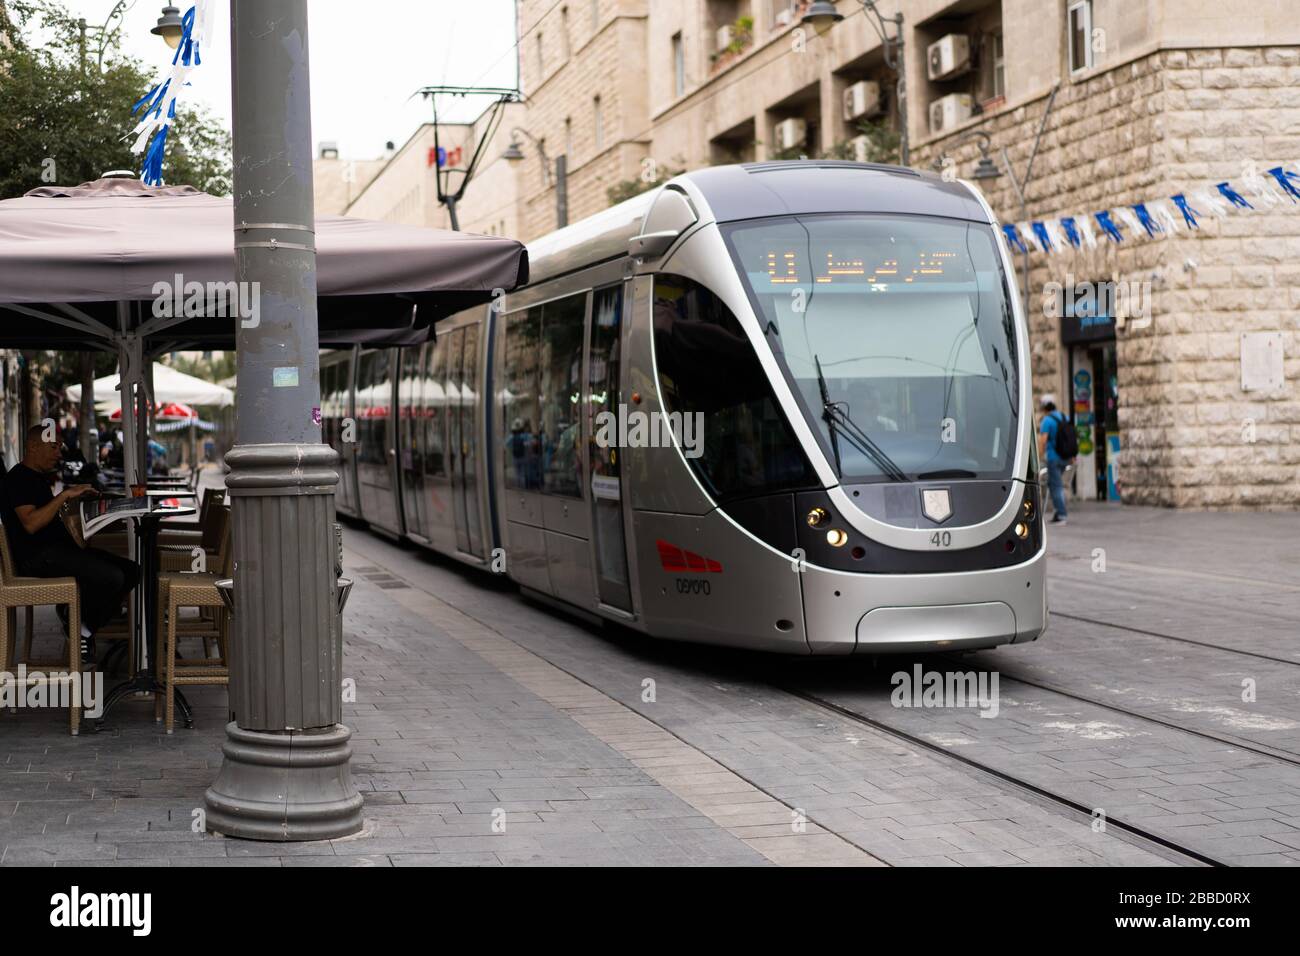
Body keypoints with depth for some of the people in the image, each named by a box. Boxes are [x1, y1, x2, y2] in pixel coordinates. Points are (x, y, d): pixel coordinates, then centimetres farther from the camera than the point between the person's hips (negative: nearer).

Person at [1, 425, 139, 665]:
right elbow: (30, 524, -23)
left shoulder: (38, 478, 23)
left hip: (58, 549, 10)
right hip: (37, 557, -10)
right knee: (111, 577, -27)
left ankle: (83, 629, 1)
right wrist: (64, 495, -23)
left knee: (129, 571, -1)